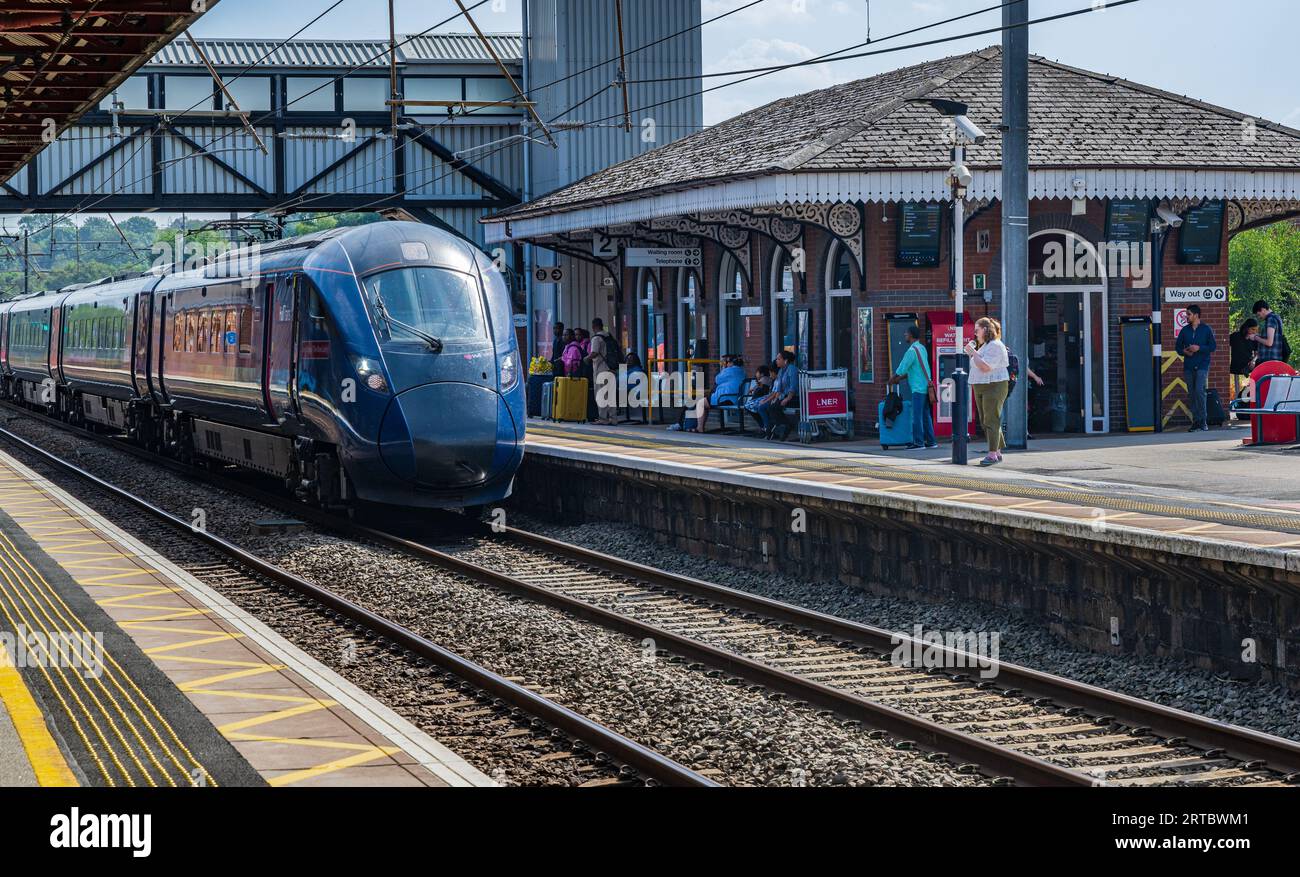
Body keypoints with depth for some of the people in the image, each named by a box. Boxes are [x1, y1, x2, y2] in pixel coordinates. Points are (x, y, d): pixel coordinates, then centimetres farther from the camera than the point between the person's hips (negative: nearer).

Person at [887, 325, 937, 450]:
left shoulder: (912, 350, -14)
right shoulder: (922, 348, 15)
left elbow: (902, 369, -12)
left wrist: (892, 380, 4)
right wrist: (899, 378, 23)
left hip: (918, 388, -9)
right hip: (926, 387, 9)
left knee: (917, 416, -6)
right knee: (926, 415, 12)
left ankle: (918, 442, -6)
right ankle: (930, 441, 14)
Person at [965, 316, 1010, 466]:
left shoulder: (995, 346, -14)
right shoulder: (984, 346, 19)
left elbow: (985, 367, -23)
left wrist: (973, 352, -16)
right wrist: (971, 352, 11)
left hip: (994, 386, -11)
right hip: (981, 387, 11)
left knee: (991, 421, -11)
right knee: (985, 422, 11)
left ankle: (993, 454, -12)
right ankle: (997, 452, 16)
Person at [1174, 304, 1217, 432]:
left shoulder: (1206, 329, 0)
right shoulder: (1185, 330, 12)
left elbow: (1213, 346, -2)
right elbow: (1178, 346, 16)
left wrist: (1199, 348, -14)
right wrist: (1184, 351, -4)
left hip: (1202, 365, -5)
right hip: (1188, 367, 5)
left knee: (1199, 391, -17)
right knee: (1192, 394, 4)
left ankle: (1203, 421, -10)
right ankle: (1196, 421, 8)